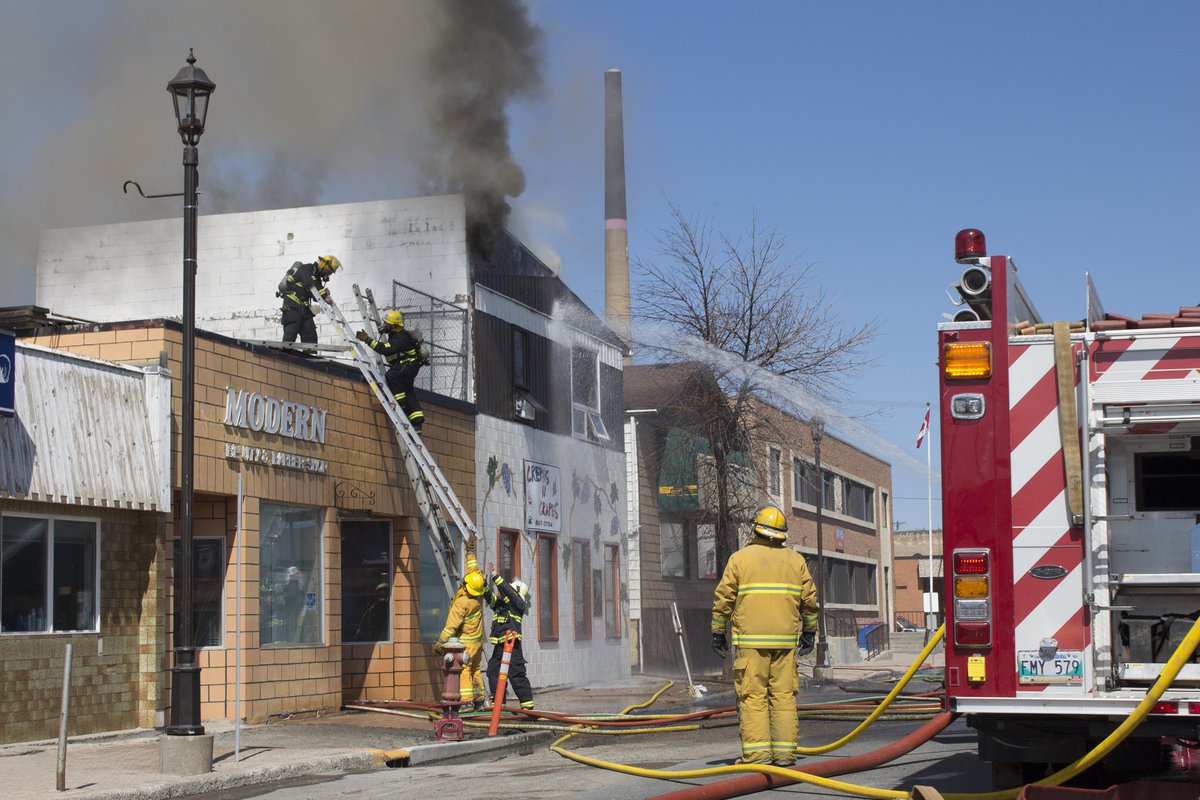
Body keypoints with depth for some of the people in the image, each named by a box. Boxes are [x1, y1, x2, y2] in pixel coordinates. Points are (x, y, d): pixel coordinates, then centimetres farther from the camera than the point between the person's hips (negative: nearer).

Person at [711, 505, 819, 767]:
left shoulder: (740, 558, 0)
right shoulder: (795, 560, 9)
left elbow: (723, 598, 0)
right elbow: (809, 599, 11)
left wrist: (718, 632, 8)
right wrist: (809, 632, 22)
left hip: (750, 639, -3)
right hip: (785, 640, 3)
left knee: (752, 695, -2)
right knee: (783, 694, 5)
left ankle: (757, 752, -7)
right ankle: (785, 751, 4)